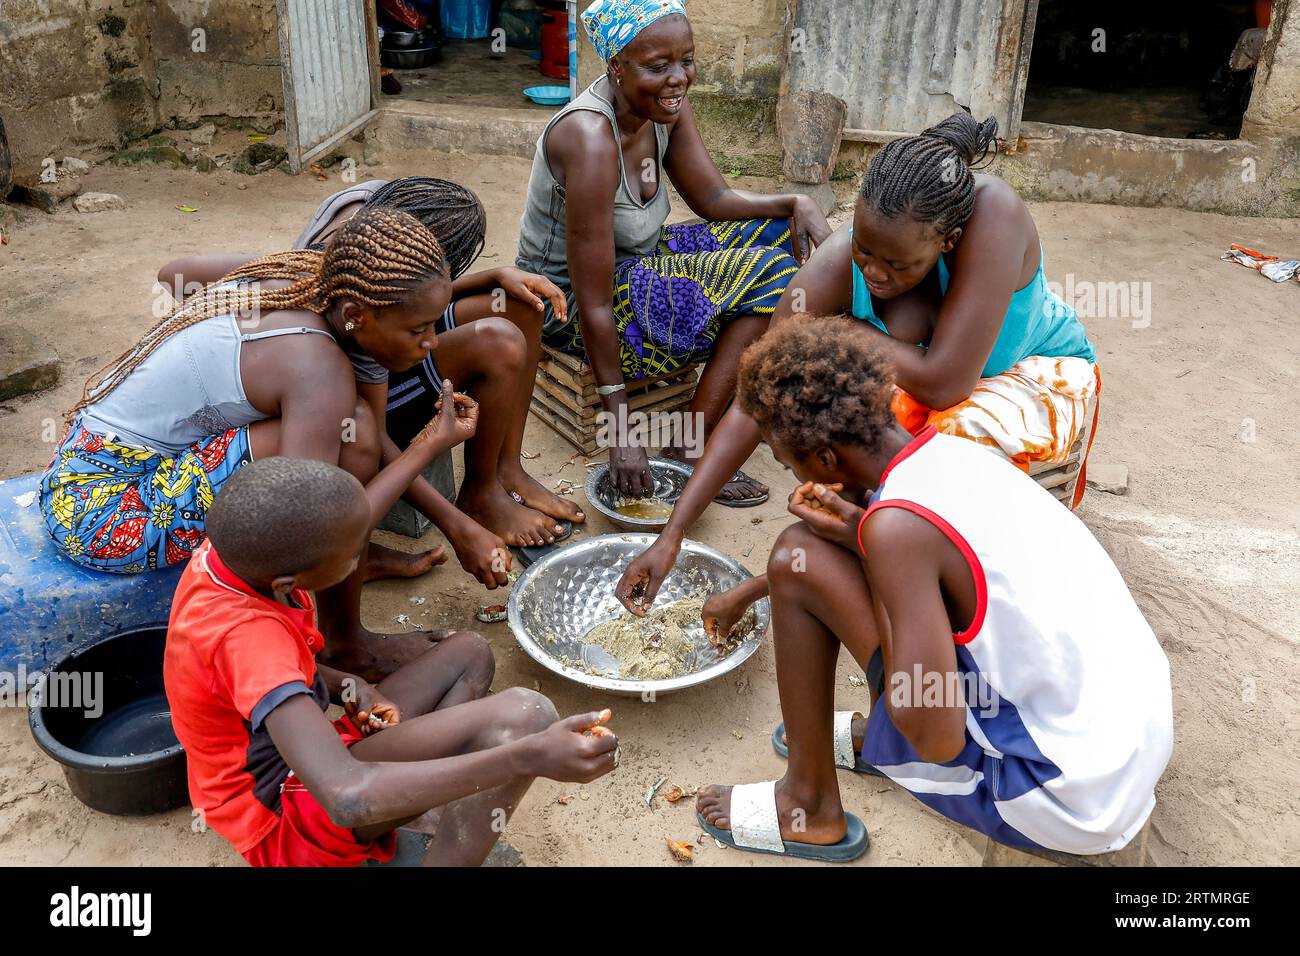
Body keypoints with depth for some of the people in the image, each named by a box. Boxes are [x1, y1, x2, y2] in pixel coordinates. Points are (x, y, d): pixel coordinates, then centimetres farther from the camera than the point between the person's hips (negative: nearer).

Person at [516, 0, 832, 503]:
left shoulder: (666, 107, -6)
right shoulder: (591, 140, -31)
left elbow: (713, 199, 7)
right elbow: (594, 305, -29)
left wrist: (796, 203, -12)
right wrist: (623, 430, -25)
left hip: (635, 262, 9)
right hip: (568, 306, -9)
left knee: (780, 230, 5)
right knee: (770, 273, -20)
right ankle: (690, 449, -12)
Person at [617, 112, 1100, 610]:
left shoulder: (993, 212, -37)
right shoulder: (836, 268, -28)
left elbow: (946, 383, -39)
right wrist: (672, 535, -32)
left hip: (1042, 368, -2)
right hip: (932, 375, 3)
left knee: (963, 433, -35)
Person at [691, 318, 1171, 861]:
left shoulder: (896, 528, -25)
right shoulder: (948, 452, 2)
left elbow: (937, 741, -23)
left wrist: (864, 548, -15)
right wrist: (747, 594, 38)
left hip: (1065, 805, -8)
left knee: (799, 557, -10)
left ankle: (808, 809, 8)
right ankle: (875, 736, 28)